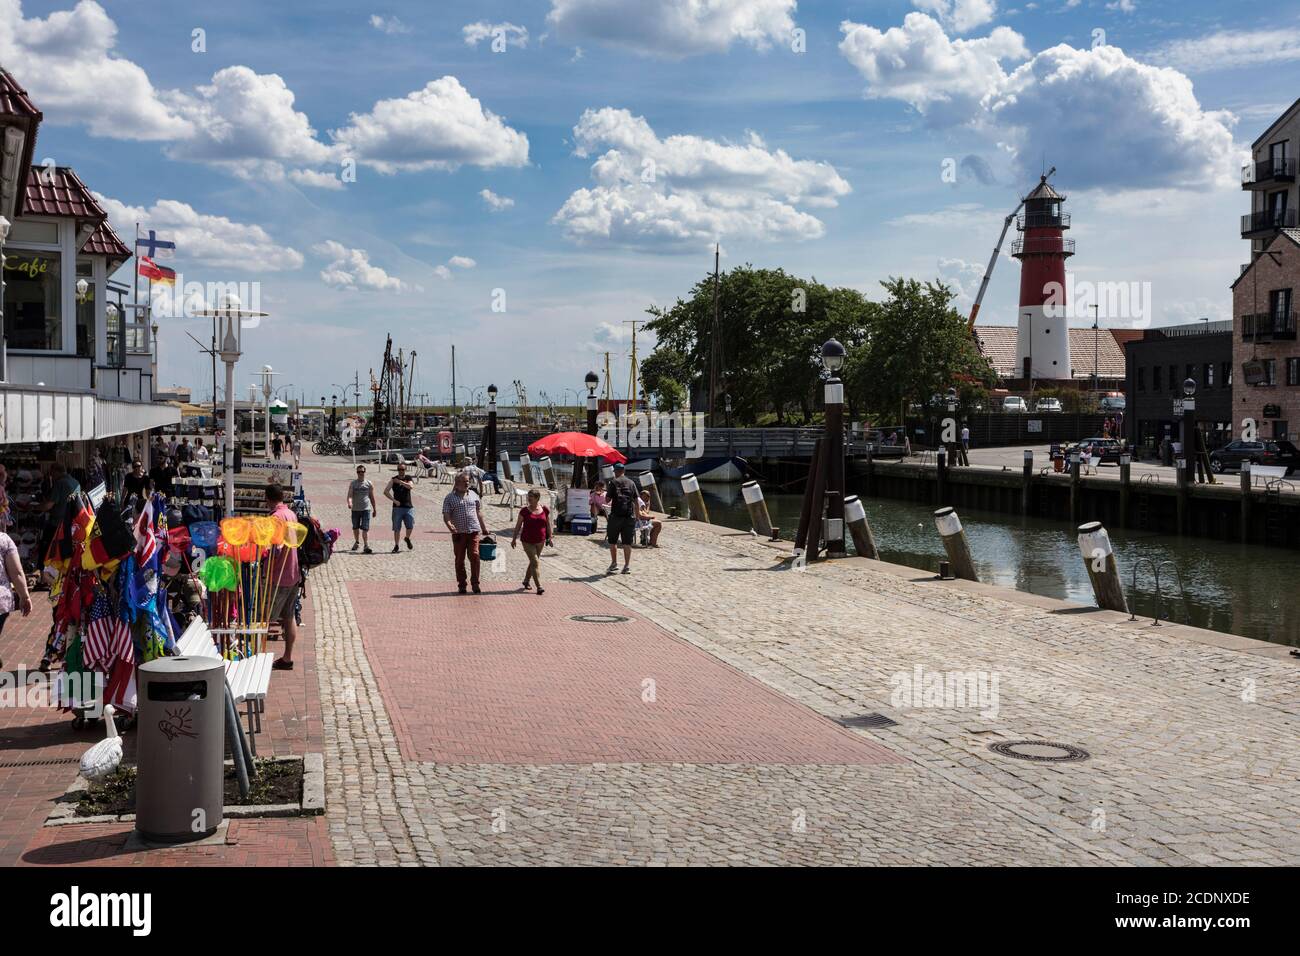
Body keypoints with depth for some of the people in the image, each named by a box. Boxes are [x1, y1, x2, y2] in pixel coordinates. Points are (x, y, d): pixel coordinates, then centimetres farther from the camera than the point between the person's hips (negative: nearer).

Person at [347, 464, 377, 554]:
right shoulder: (352, 483, 2)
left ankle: (366, 546, -15)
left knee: (365, 528, -11)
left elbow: (372, 497, 12)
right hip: (355, 509, 2)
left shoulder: (369, 484, 5)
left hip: (366, 509, -2)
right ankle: (357, 542, 36)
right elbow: (350, 495, -10)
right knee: (355, 527, 15)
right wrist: (349, 502, -30)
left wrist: (374, 509, 13)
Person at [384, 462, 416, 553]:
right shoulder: (393, 479, 4)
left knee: (410, 526, -4)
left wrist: (400, 481, -19)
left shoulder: (408, 478, 8)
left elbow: (411, 486, -14)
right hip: (397, 507, -1)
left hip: (408, 507, 1)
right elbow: (386, 492, -4)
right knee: (396, 528, 0)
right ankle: (396, 546, 8)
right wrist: (394, 500, -13)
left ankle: (407, 539, 25)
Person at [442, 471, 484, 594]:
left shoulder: (474, 496, 13)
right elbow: (446, 516, -3)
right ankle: (461, 585, 13)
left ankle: (475, 583, -2)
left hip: (474, 531, 1)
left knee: (474, 556, -9)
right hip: (458, 532, -1)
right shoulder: (450, 498, 4)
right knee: (459, 559, 4)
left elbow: (479, 513, 20)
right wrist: (449, 525, -22)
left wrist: (484, 528, 20)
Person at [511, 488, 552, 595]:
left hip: (540, 541, 3)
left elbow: (548, 525, 9)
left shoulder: (545, 510, -1)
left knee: (533, 562, 16)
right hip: (527, 541, -3)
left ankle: (526, 581, 35)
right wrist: (514, 538, 1)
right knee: (535, 562, -11)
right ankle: (539, 587, -13)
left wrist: (549, 537, 9)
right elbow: (518, 525, 1)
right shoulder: (524, 511, -6)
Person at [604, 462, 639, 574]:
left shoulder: (613, 482, 1)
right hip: (629, 514, 3)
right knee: (627, 542, 4)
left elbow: (608, 499, -2)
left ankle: (614, 563, 10)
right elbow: (636, 500, 7)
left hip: (616, 514, -3)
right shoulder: (631, 482, 10)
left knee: (612, 540, 11)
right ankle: (627, 566, 2)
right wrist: (636, 515, 12)